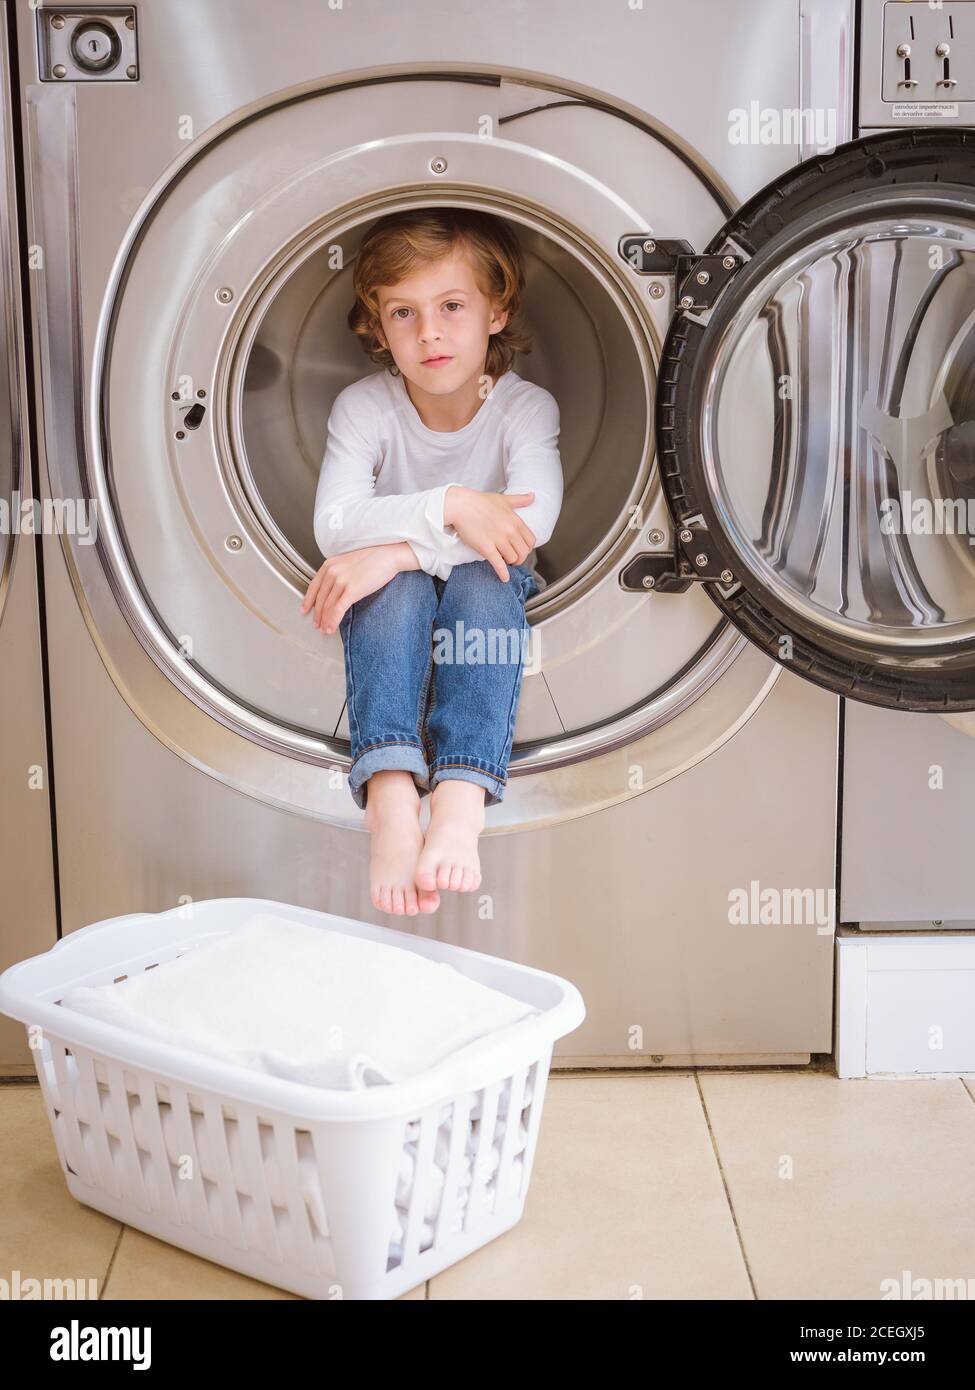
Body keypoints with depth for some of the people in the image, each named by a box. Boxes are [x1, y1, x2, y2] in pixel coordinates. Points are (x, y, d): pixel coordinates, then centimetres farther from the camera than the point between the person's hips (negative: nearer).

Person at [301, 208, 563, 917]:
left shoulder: (527, 407, -13)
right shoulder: (363, 407, -13)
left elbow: (532, 519, -31)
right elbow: (334, 526, -26)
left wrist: (395, 550, -39)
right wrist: (449, 507, -40)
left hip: (487, 590, 0)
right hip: (393, 600, 1)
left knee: (483, 579, -35)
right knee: (399, 585, -34)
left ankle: (461, 804, -53)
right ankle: (391, 799, -53)